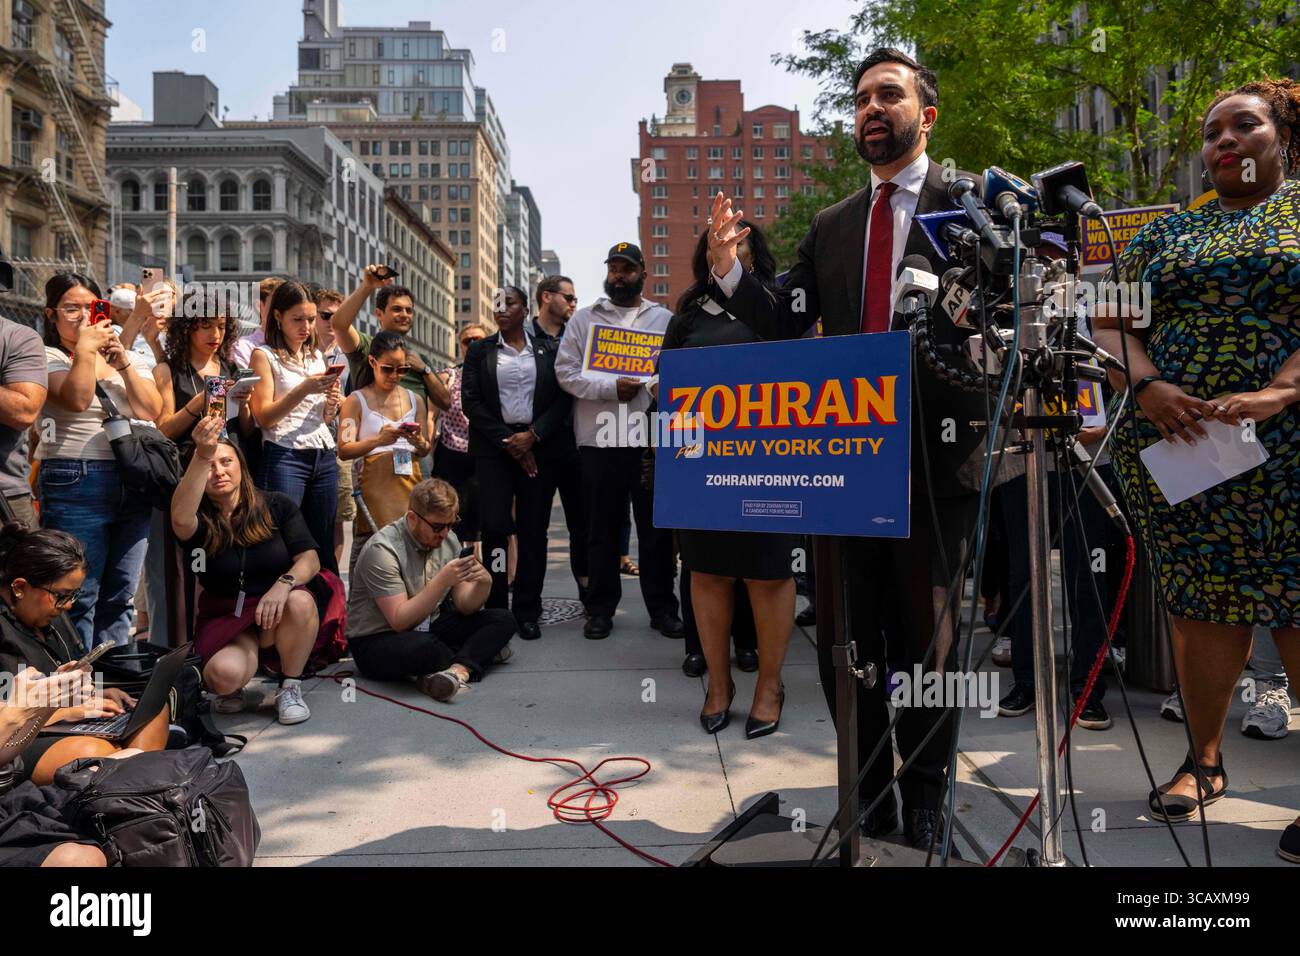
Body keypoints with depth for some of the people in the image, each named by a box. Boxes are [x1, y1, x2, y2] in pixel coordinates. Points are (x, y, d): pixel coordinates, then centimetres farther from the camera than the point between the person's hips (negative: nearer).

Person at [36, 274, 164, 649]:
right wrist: (85, 348, -11)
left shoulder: (128, 357, 16)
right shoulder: (48, 357, 1)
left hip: (133, 485, 5)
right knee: (80, 596, -4)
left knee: (120, 595, 9)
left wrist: (122, 363, -4)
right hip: (75, 482, -5)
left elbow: (152, 410, 3)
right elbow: (77, 399, -18)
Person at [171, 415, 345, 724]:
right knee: (225, 674, -33)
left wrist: (284, 583, -31)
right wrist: (201, 456, -43)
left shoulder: (277, 505, -1)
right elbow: (180, 518, -31)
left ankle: (291, 688, -12)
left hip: (281, 612, 1)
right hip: (227, 620, 0)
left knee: (299, 601, -36)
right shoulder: (200, 521, -4)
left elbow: (310, 558, -8)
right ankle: (233, 690, 8)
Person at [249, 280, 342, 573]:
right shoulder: (264, 356, 1)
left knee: (324, 548, 4)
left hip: (324, 457, 5)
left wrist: (332, 403, -1)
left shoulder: (317, 357, 18)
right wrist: (304, 390, -19)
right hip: (285, 457, -5)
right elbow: (264, 417, -7)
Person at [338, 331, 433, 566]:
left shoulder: (415, 400, 16)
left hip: (410, 482, 4)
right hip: (375, 485, -4)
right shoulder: (357, 401, 4)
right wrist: (378, 440, -20)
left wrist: (419, 443, -7)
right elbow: (344, 451, -4)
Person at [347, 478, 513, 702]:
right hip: (376, 641, -7)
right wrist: (442, 581, -34)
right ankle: (481, 652, -11)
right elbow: (400, 621, -26)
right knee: (421, 646, -40)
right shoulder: (382, 549, -20)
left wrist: (484, 583, -21)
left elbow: (464, 607, 0)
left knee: (503, 620, -8)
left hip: (427, 629, 7)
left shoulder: (447, 540, 0)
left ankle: (459, 669, -30)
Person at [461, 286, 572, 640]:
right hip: (494, 448, 0)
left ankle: (528, 612, 7)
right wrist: (507, 441, -7)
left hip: (539, 446, 1)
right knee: (495, 525, -9)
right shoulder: (480, 350, 9)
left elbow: (563, 398, 3)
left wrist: (532, 435, -9)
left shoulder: (548, 349, 9)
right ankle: (495, 609, 2)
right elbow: (471, 401, 2)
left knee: (533, 529, 1)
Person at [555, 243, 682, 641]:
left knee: (657, 527, 5)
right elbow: (566, 372, 0)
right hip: (600, 439, 0)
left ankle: (662, 607, 15)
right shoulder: (583, 319, 10)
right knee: (602, 529, 7)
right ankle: (601, 608, 18)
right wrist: (610, 388, -11)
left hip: (653, 438, 0)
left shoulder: (664, 319, 11)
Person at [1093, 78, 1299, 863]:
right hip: (1176, 444, 3)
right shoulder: (1168, 232, 16)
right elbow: (1113, 318, 9)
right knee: (1204, 605, 6)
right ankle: (1205, 759, 17)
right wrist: (1149, 387, -9)